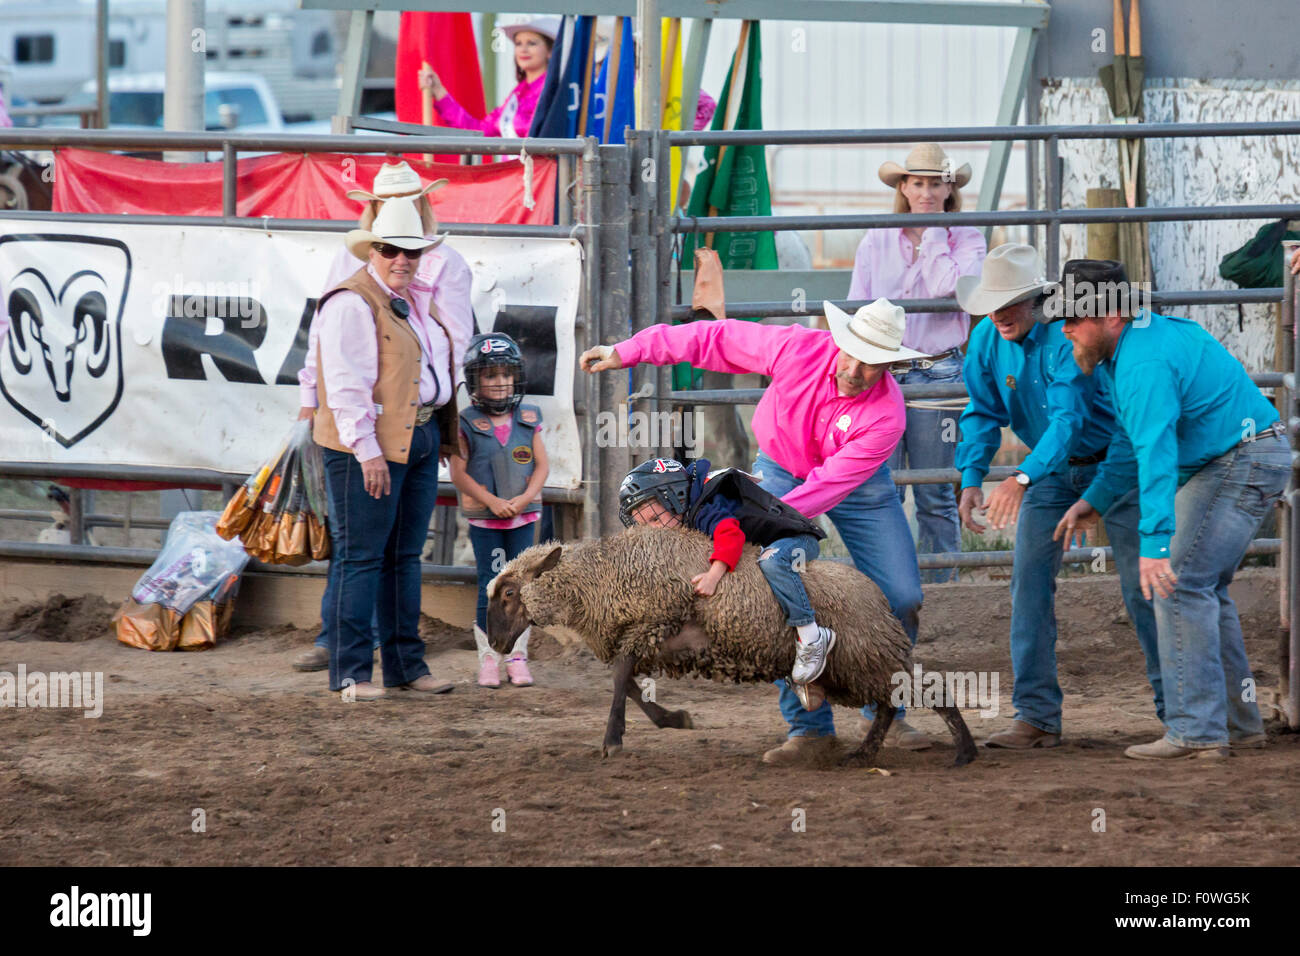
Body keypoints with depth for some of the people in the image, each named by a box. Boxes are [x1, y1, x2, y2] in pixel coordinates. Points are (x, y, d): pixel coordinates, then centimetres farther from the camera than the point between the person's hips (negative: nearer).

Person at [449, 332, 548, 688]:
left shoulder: (527, 419, 4)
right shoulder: (467, 424, -4)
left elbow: (541, 466, 5)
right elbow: (459, 473, -8)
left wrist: (525, 498, -12)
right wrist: (492, 501, -16)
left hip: (523, 516, 3)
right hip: (484, 519, -2)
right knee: (490, 588, -2)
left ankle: (517, 658, 10)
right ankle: (488, 658, 6)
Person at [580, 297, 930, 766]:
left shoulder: (886, 416, -32)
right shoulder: (797, 349, -29)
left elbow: (830, 484, -34)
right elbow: (717, 338, -17)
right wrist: (627, 352, -14)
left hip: (859, 482, 0)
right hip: (782, 469, 0)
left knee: (902, 597, -7)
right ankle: (810, 727, -4)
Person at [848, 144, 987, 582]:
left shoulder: (965, 240, 4)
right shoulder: (876, 241, 11)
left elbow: (949, 288, -15)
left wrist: (932, 236, -6)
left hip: (936, 373, -2)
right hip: (880, 376, 2)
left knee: (935, 497, 2)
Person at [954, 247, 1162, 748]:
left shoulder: (1066, 338, -30)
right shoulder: (988, 340, -10)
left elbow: (1067, 417, -39)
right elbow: (983, 413, -3)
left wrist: (1022, 479, -51)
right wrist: (972, 478, -18)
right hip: (1052, 469, 5)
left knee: (1140, 584, -2)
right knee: (1031, 580, -6)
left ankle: (1175, 704, 11)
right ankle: (1037, 716, -5)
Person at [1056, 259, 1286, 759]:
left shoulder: (1145, 365, -23)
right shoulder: (1142, 338, 12)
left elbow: (1156, 455, -33)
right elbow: (1135, 440, 22)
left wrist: (1155, 543, -39)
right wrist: (1095, 499, 17)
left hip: (1243, 466, -11)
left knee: (1178, 584, -14)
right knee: (1203, 587, 16)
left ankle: (1195, 731, -16)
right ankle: (1239, 722, 21)